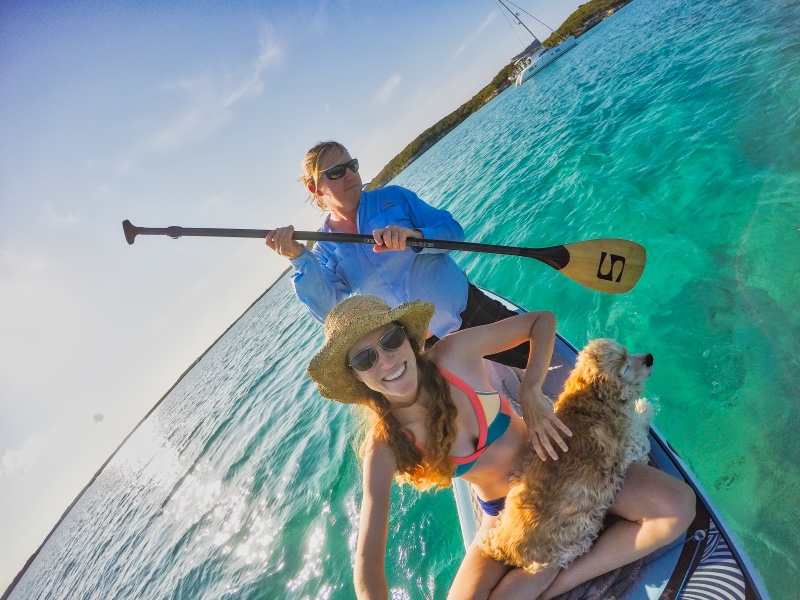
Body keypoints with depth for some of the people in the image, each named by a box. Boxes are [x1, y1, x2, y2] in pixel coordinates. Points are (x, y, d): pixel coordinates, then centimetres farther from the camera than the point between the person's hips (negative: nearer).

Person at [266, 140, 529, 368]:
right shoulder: (325, 253, -1)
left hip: (471, 311, 0)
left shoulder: (392, 197, -3)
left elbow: (453, 229, -9)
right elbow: (327, 312, -15)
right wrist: (299, 258, -27)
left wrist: (416, 236, -30)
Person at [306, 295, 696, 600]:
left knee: (678, 505, -17)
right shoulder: (384, 448, -21)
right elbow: (368, 562, -19)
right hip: (507, 513, 0)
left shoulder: (455, 353, -23)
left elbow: (542, 321, -11)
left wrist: (531, 393, -23)